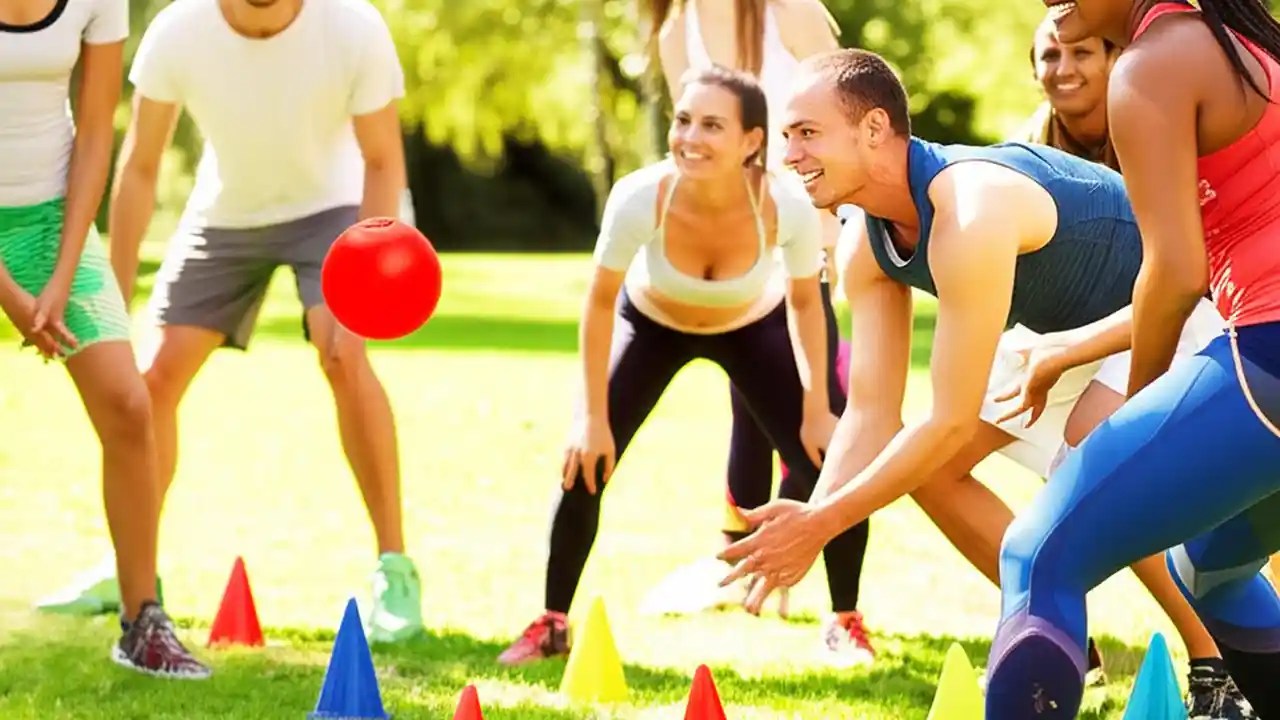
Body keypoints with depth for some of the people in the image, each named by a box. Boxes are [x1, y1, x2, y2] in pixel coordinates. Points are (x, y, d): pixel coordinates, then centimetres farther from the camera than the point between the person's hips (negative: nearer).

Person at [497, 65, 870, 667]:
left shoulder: (787, 206, -37)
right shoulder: (639, 199, -39)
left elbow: (806, 302, -14)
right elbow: (601, 302, -19)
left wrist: (818, 408, -10)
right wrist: (593, 417, -15)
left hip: (754, 327, 0)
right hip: (652, 322, 0)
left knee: (830, 466, -9)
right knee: (585, 462, -11)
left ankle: (844, 621, 15)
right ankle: (552, 624, 9)